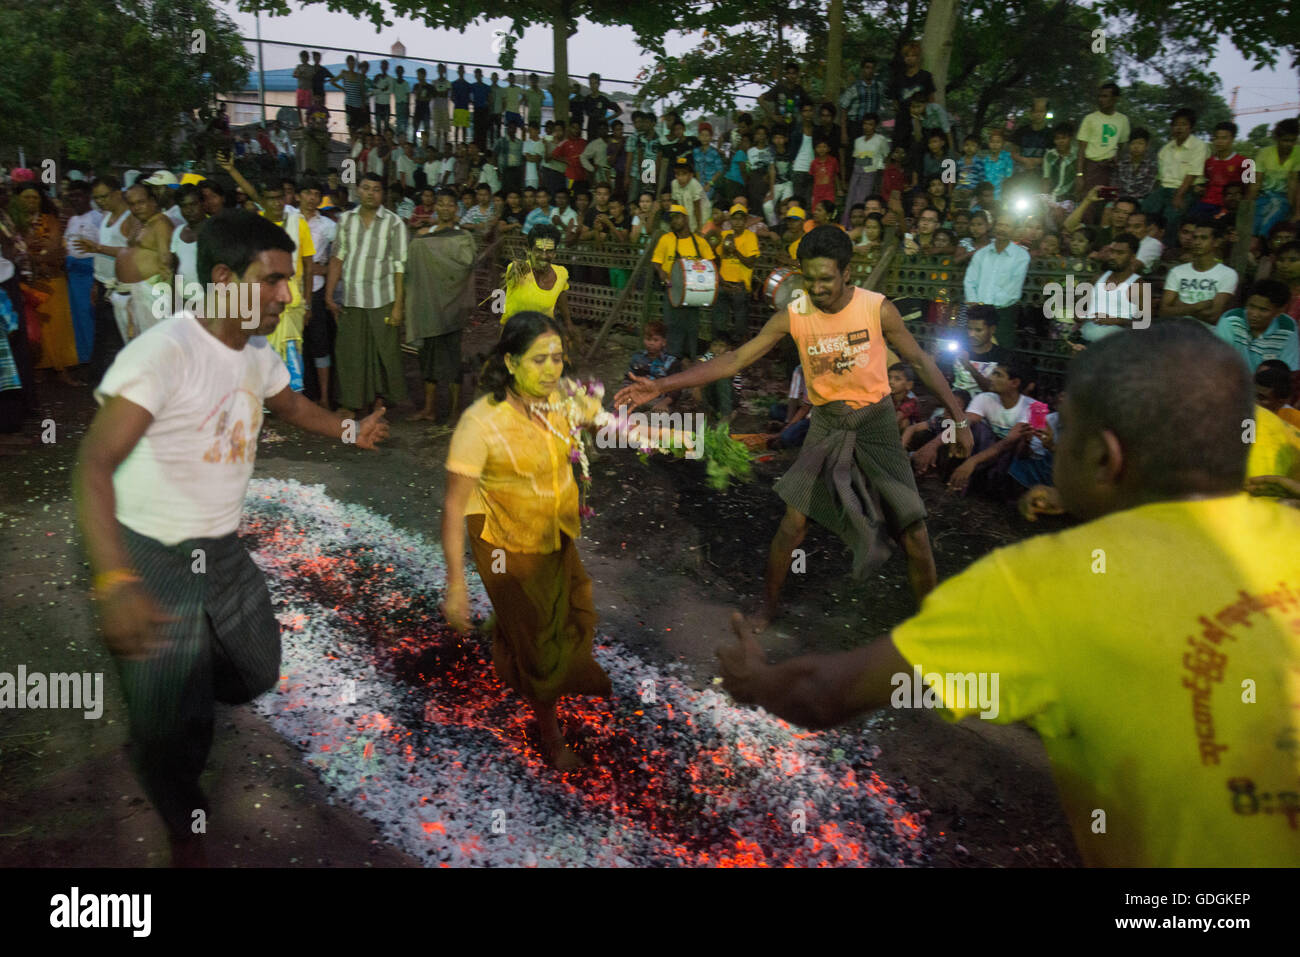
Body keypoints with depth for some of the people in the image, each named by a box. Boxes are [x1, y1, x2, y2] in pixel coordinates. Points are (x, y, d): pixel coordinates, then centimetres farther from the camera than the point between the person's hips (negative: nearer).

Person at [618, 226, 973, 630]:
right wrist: (661, 386, -21)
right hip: (826, 424, 1)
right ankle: (767, 608, 16)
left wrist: (959, 419, 1)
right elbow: (734, 360, -12)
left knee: (914, 533, -2)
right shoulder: (793, 316, -12)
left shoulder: (877, 308, -14)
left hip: (876, 421, 0)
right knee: (793, 523, -7)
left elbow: (920, 361, -1)